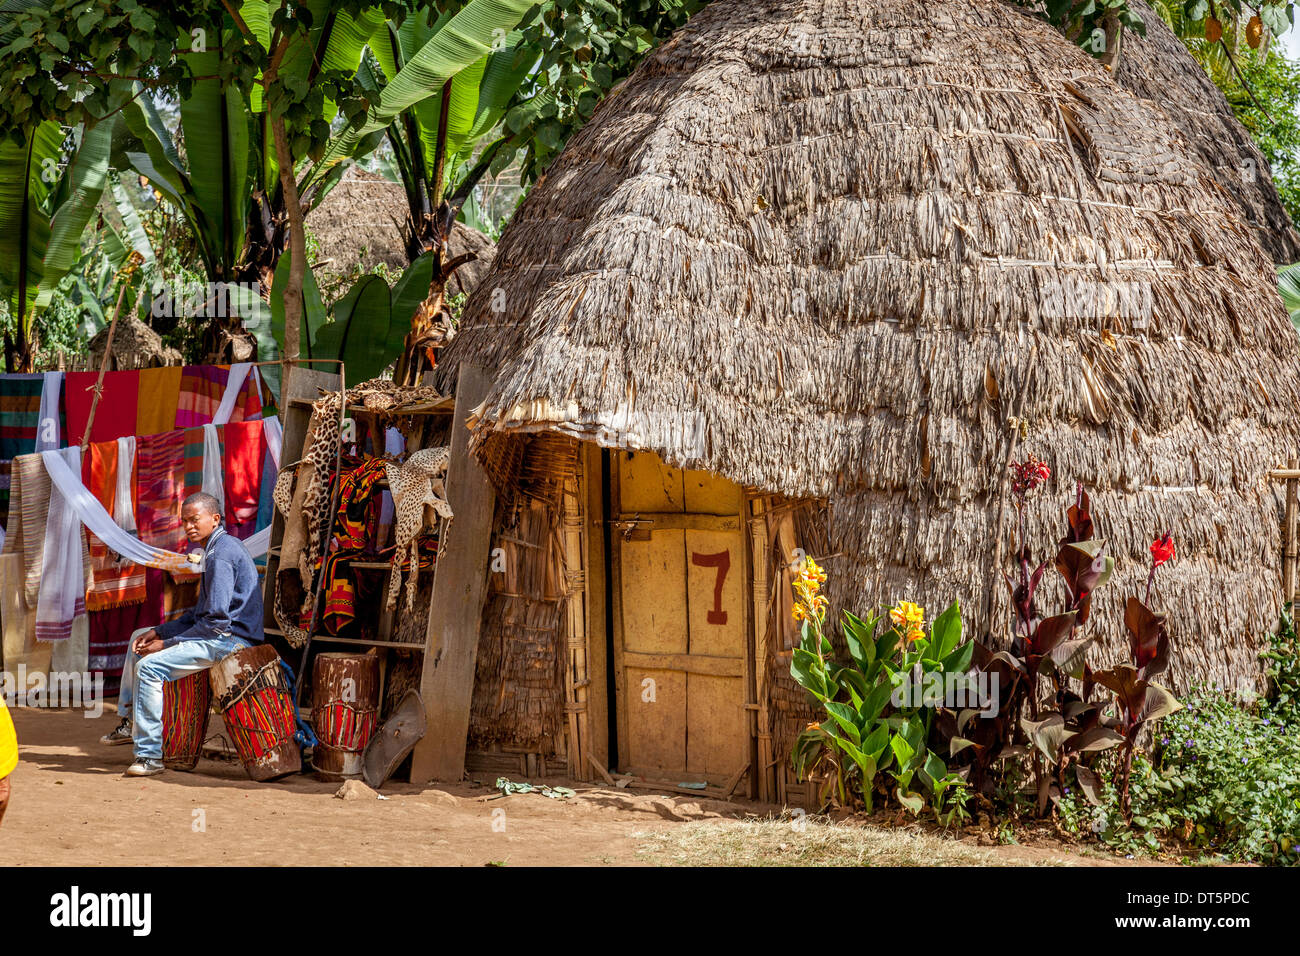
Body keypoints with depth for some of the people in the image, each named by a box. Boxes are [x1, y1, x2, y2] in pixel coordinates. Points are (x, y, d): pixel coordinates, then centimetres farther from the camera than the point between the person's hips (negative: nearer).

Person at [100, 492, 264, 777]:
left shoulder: (221, 554, -17)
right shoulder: (215, 550, 16)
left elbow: (216, 621, -23)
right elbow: (200, 613, 20)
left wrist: (168, 643, -16)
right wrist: (159, 632, 9)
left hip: (231, 641, -12)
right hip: (220, 635, 12)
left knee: (150, 665, -24)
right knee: (140, 637, 22)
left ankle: (149, 755, -21)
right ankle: (129, 721, 25)